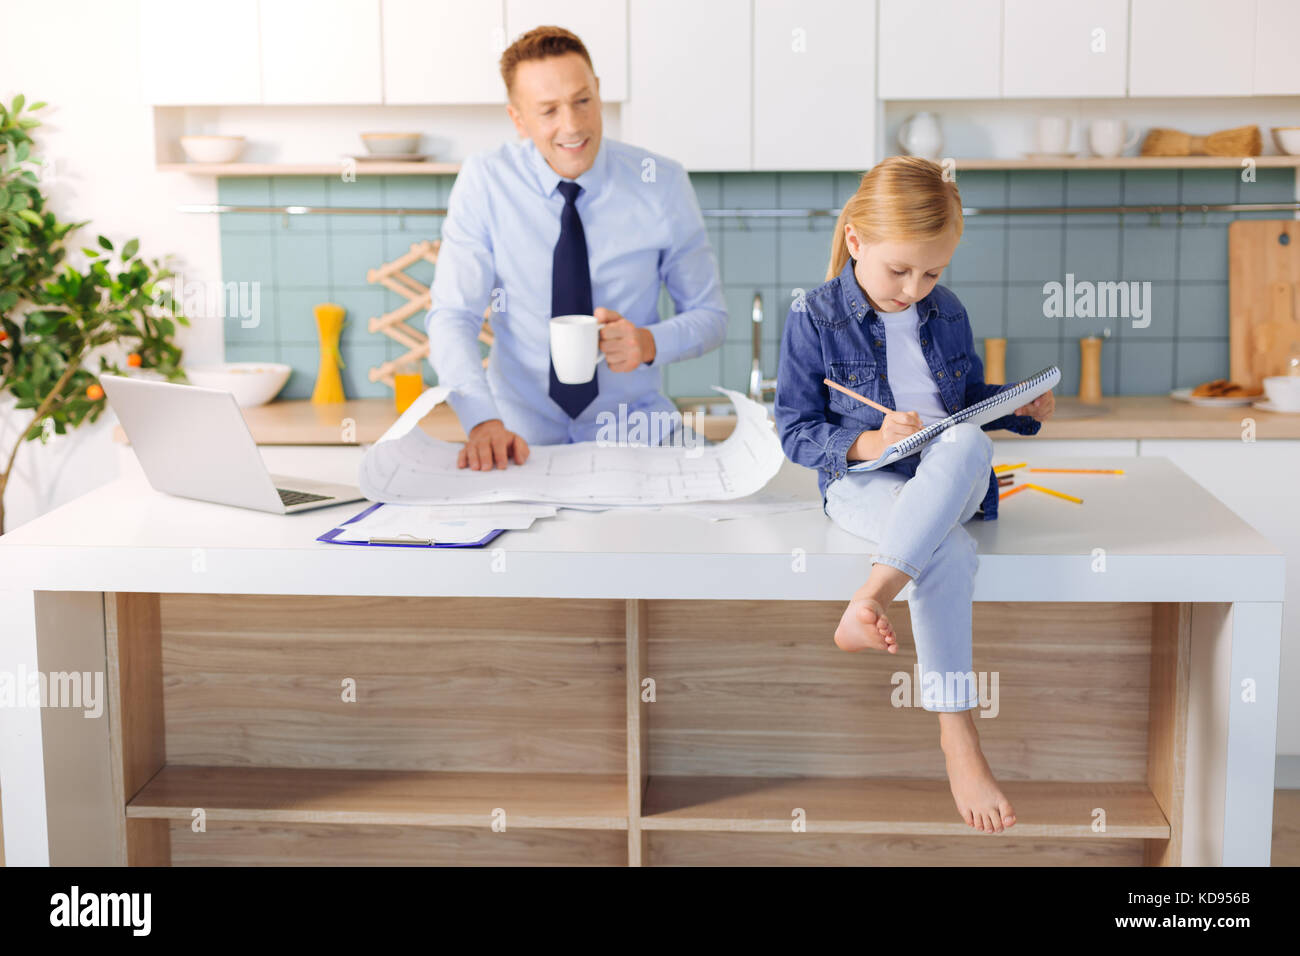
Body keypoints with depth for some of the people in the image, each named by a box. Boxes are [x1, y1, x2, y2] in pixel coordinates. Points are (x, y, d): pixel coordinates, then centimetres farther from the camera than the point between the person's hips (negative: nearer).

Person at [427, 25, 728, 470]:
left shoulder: (662, 183, -3)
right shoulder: (484, 182, -5)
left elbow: (709, 316, 5)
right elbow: (453, 317, -8)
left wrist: (649, 343, -18)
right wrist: (483, 421, -26)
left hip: (633, 437, 1)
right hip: (522, 439, 0)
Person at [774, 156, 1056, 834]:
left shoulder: (947, 313, 12)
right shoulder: (814, 320, -2)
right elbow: (795, 430, -3)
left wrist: (1021, 405, 4)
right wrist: (868, 443, -20)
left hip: (951, 480, 4)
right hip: (865, 482, -4)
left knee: (967, 442, -36)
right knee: (951, 553, -36)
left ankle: (871, 599, -38)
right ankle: (957, 740, -31)